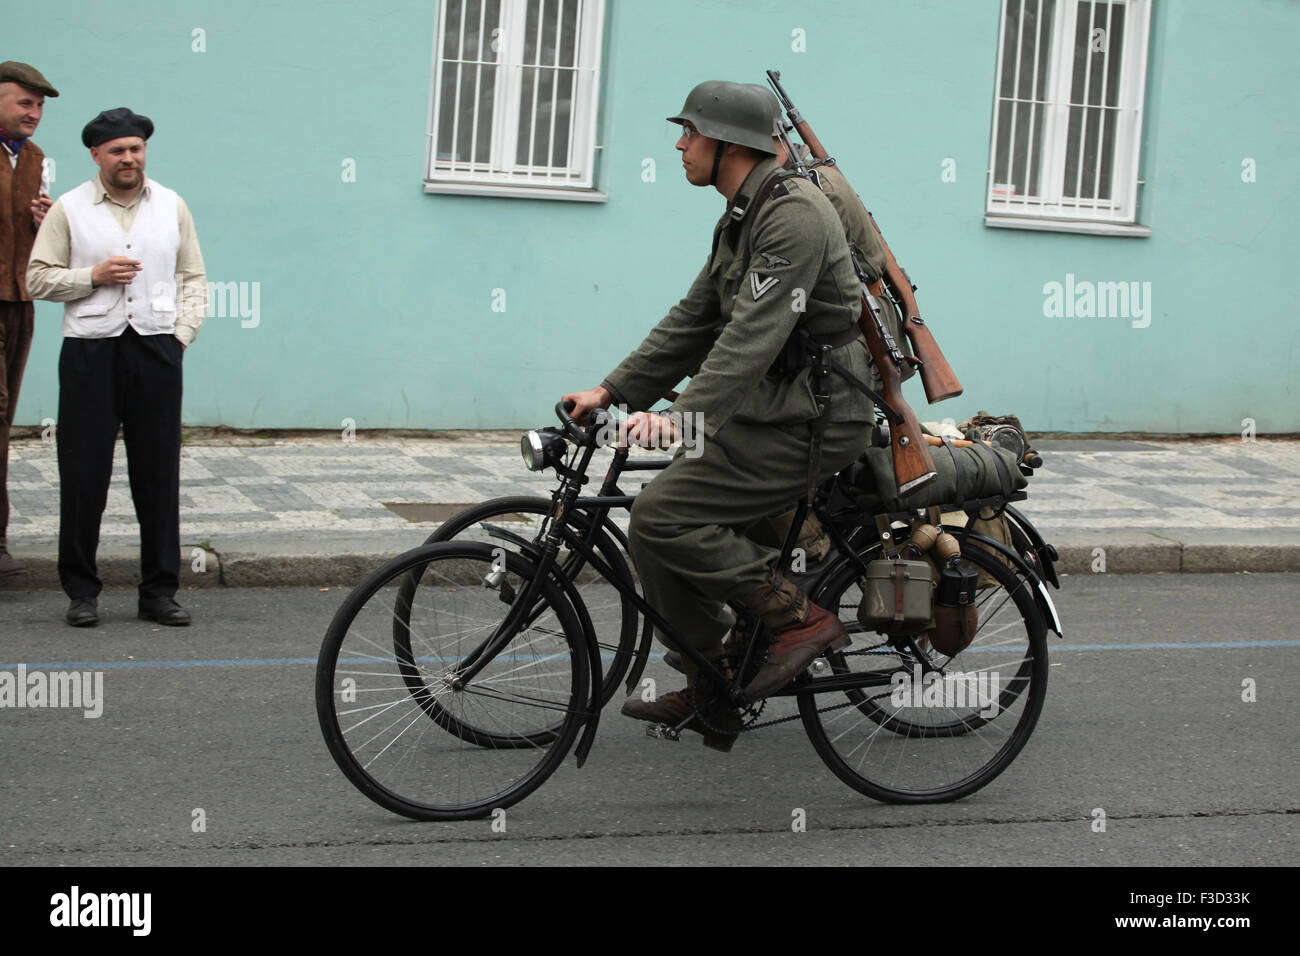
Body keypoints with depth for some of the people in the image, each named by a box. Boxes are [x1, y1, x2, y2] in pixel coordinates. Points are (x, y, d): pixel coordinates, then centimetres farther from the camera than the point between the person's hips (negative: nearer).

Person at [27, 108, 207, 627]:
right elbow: (39, 277, 3)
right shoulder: (69, 209, 5)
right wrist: (94, 277, -10)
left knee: (159, 474, 2)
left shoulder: (172, 206, 12)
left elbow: (193, 278, 14)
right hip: (90, 351, -2)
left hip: (156, 350, 2)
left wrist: (182, 333, 2)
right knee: (84, 474, -2)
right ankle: (81, 590, 9)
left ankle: (160, 591, 9)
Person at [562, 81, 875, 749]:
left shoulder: (792, 216, -18)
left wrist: (684, 414, -36)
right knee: (655, 527, 4)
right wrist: (611, 391, 12)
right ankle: (710, 691, 15)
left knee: (662, 515, -17)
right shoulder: (741, 219, 16)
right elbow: (692, 322, 18)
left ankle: (800, 620, -6)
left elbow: (755, 332, -28)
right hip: (766, 412, 10)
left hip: (809, 424, -10)